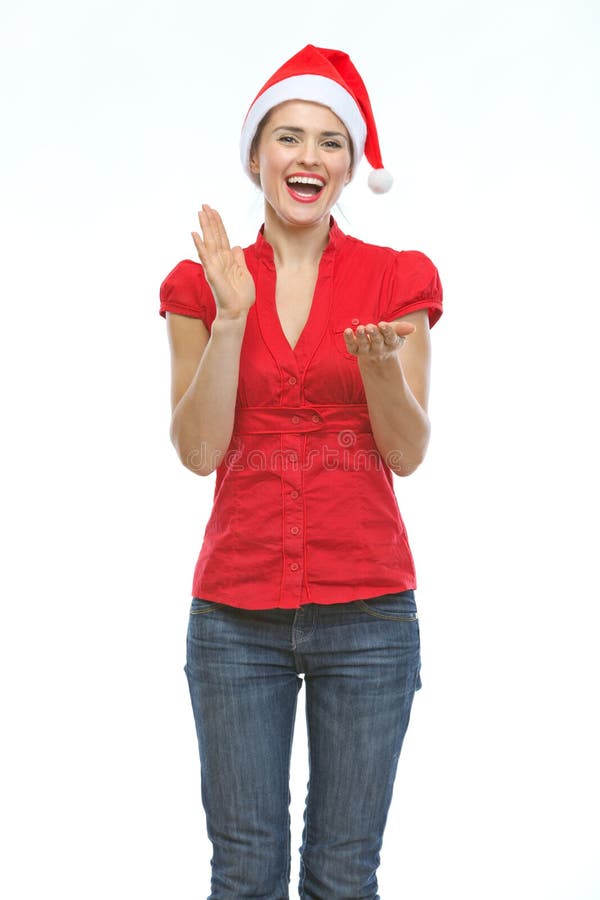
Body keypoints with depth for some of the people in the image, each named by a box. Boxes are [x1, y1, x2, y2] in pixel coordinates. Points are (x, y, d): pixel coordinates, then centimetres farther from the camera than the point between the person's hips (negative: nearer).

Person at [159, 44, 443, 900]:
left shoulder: (398, 279, 3)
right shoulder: (203, 284, 5)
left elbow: (407, 453, -2)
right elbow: (198, 450, -5)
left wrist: (380, 363, -21)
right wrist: (232, 314, -14)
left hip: (366, 606, 0)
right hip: (237, 608, 1)